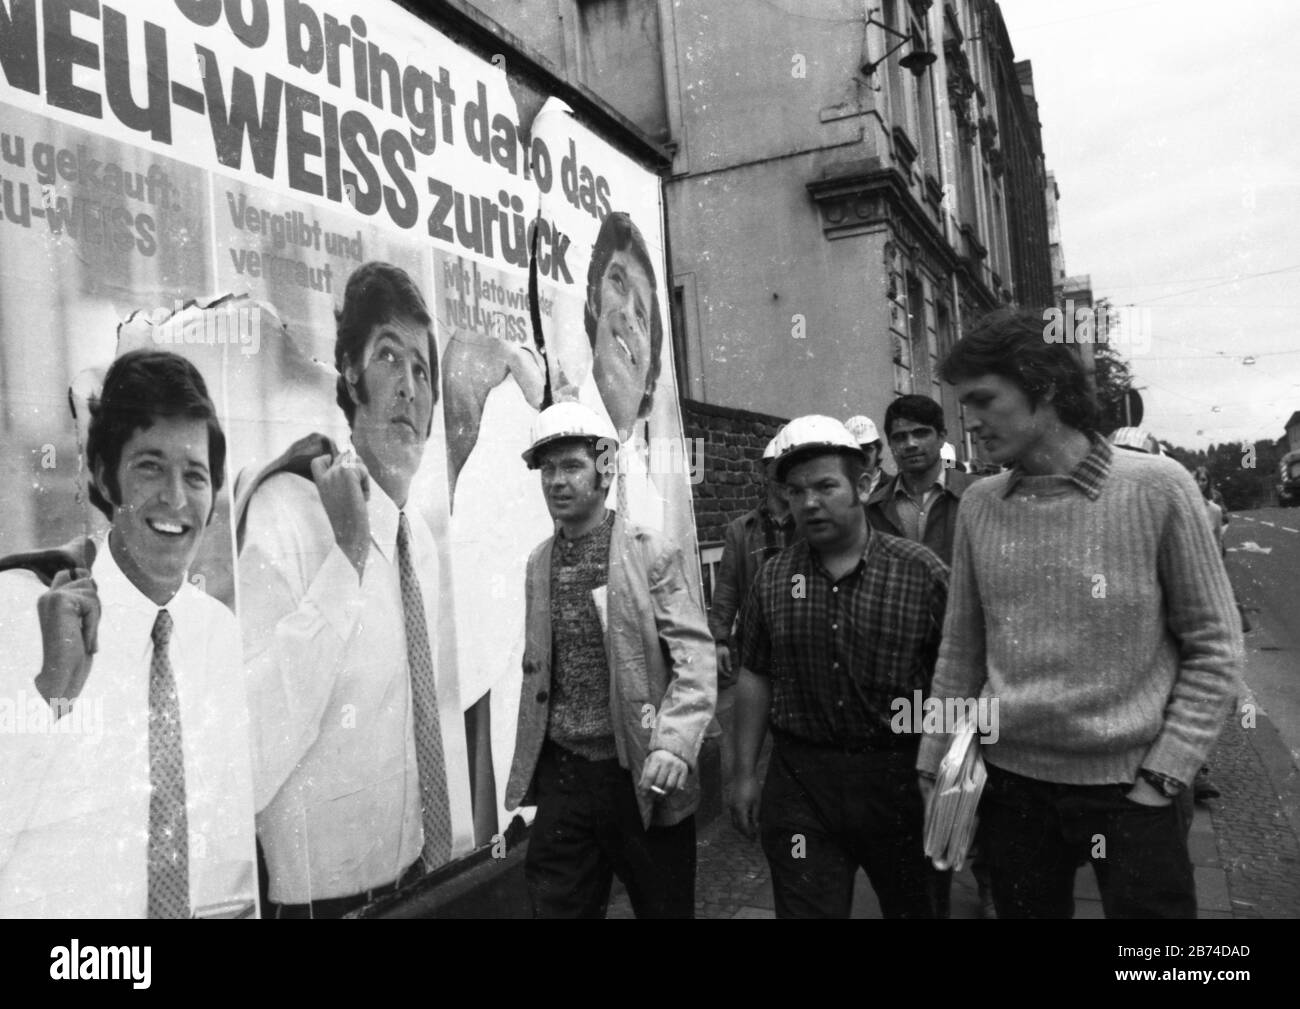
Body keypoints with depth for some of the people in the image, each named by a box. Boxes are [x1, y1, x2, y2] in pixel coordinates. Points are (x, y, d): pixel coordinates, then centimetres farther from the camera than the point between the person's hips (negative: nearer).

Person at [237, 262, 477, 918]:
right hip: (320, 895, -7)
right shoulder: (286, 510, -20)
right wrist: (345, 558, -30)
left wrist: (456, 851, 13)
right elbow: (247, 765, -30)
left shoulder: (421, 534, 4)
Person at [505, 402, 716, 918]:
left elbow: (695, 659, -14)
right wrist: (528, 764, 11)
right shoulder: (539, 563, 7)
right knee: (555, 905, 9)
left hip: (641, 777, -4)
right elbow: (536, 667, 14)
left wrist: (673, 744, -27)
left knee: (665, 906, 12)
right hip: (560, 776, 4)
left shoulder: (652, 554, -9)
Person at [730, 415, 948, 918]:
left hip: (901, 778, -1)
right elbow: (755, 676, 7)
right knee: (805, 907, 3)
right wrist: (745, 774, 7)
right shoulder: (773, 578, 2)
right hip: (799, 782, 1)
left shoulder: (921, 571, -7)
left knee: (913, 905, 18)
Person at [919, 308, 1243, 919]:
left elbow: (1214, 649, -5)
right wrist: (933, 764, 6)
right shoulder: (977, 506, 0)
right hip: (1009, 779, 3)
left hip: (1130, 786, -3)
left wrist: (1161, 777, -10)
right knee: (1022, 906, 16)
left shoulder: (1157, 489, -10)